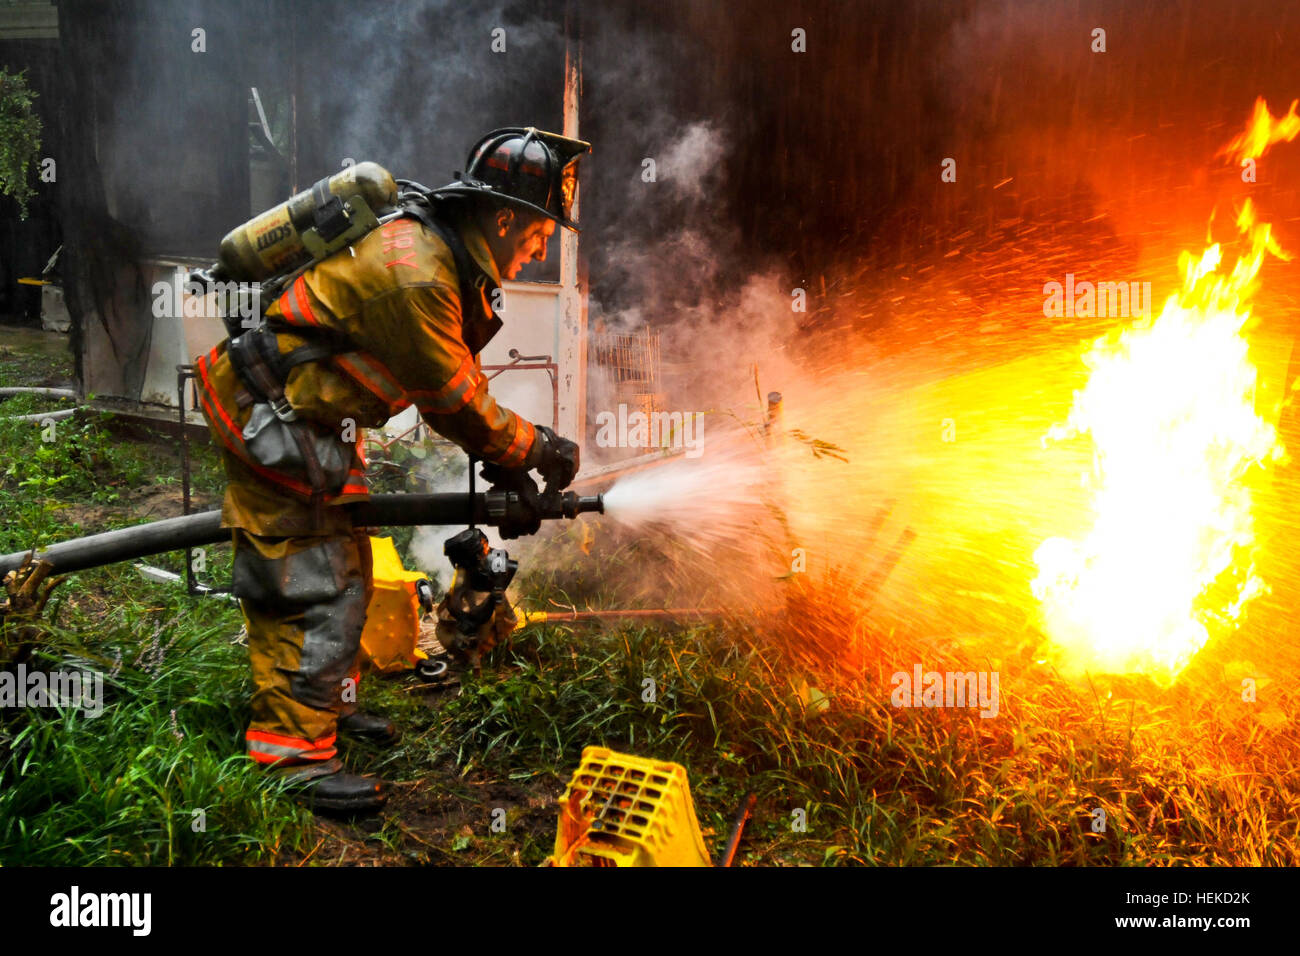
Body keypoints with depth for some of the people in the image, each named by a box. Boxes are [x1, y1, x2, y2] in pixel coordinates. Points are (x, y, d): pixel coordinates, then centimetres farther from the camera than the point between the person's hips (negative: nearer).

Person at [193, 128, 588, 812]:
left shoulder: (449, 264, 5)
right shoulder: (412, 273, -27)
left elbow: (459, 384, 12)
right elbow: (453, 403, -21)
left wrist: (505, 466, 8)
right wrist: (538, 448, -8)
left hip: (313, 417, 11)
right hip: (269, 416, -11)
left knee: (342, 564, 17)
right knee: (312, 582, -10)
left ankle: (326, 703, 32)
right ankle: (291, 750, -1)